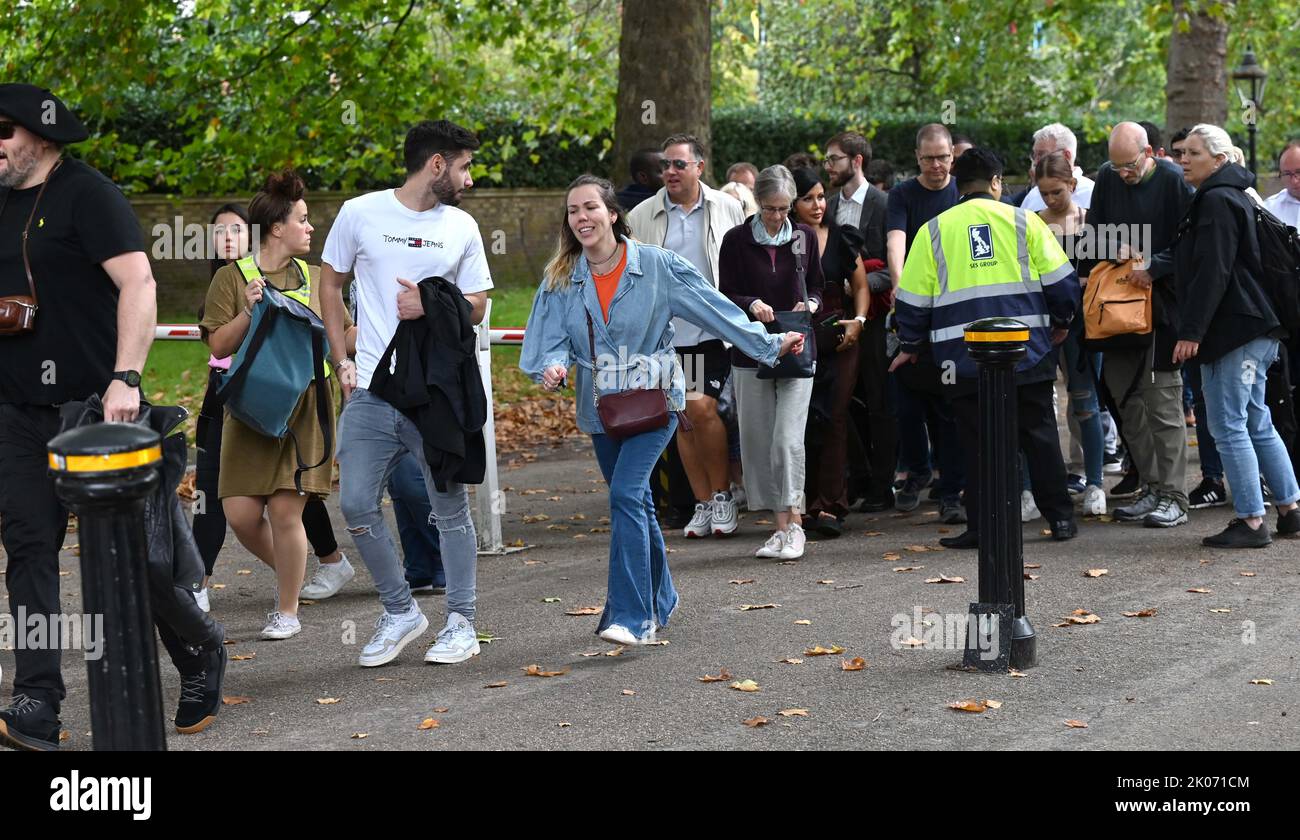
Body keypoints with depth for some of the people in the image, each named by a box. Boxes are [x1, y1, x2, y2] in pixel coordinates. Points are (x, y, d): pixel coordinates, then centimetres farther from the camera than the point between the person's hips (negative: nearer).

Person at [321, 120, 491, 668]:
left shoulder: (462, 227, 7)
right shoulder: (360, 213, 2)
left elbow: (476, 305, 11)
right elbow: (330, 284, 10)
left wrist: (431, 305, -10)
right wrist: (343, 361, 2)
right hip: (372, 391, 0)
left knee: (450, 508, 4)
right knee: (357, 504, -3)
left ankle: (460, 623, 17)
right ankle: (400, 612, 15)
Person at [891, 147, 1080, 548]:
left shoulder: (933, 230, 5)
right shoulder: (1024, 220, 4)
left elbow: (914, 297, 6)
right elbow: (1060, 278, 3)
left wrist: (910, 345, 20)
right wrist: (1061, 323, 20)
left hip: (965, 355, 0)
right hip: (1029, 350, 1)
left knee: (977, 440, 4)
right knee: (1040, 433, 10)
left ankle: (982, 526, 3)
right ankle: (1061, 517, 15)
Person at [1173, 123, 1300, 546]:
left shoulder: (1216, 201, -13)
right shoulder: (1233, 196, 20)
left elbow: (1211, 273, -20)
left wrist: (1192, 331, -21)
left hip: (1234, 329, -11)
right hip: (1258, 327, 11)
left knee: (1228, 425, -7)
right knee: (1257, 424, 15)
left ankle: (1251, 521, -5)